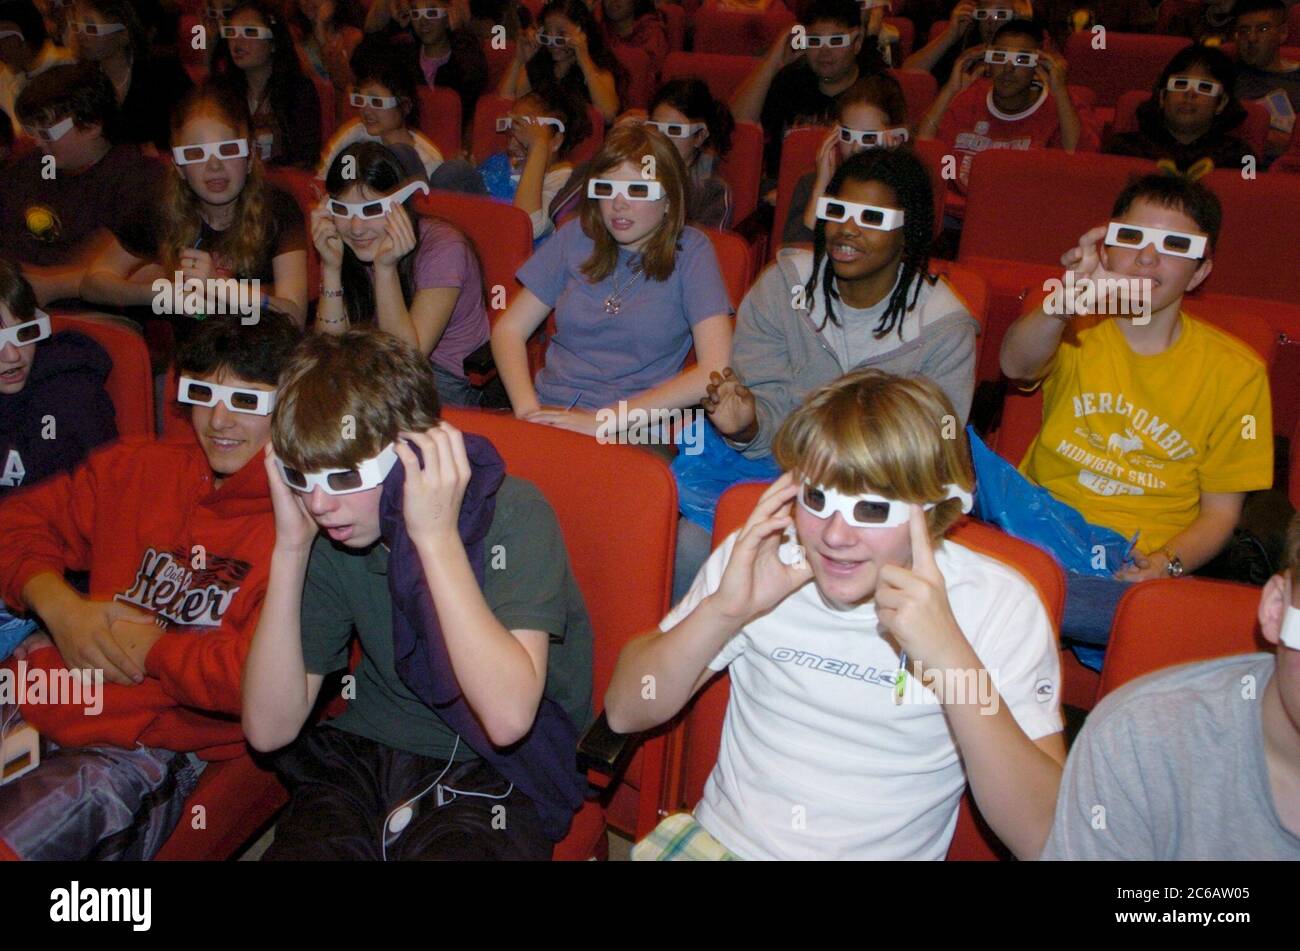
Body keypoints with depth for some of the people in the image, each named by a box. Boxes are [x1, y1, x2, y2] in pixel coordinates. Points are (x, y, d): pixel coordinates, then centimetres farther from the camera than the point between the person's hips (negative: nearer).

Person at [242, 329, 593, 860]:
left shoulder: (510, 513, -17)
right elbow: (269, 730, -7)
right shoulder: (329, 535, -3)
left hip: (495, 776, -3)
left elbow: (509, 716, -28)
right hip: (363, 757, 4)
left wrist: (437, 535, -28)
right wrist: (290, 548, -15)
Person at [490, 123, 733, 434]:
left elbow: (715, 371, -13)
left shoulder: (690, 253, -2)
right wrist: (527, 408, -9)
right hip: (548, 413, 3)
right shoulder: (576, 236, 9)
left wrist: (602, 420, -16)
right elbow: (509, 329, 10)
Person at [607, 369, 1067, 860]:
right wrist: (723, 611, -19)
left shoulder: (997, 605, -11)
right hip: (719, 837, 1)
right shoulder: (757, 557, -5)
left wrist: (951, 655, -28)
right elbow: (625, 713, -3)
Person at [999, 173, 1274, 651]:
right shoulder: (1078, 328, 7)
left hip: (1136, 564, 1)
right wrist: (1067, 302, -40)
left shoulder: (1236, 373, 5)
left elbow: (1220, 512, 7)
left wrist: (1169, 564, -14)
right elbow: (1016, 365, -18)